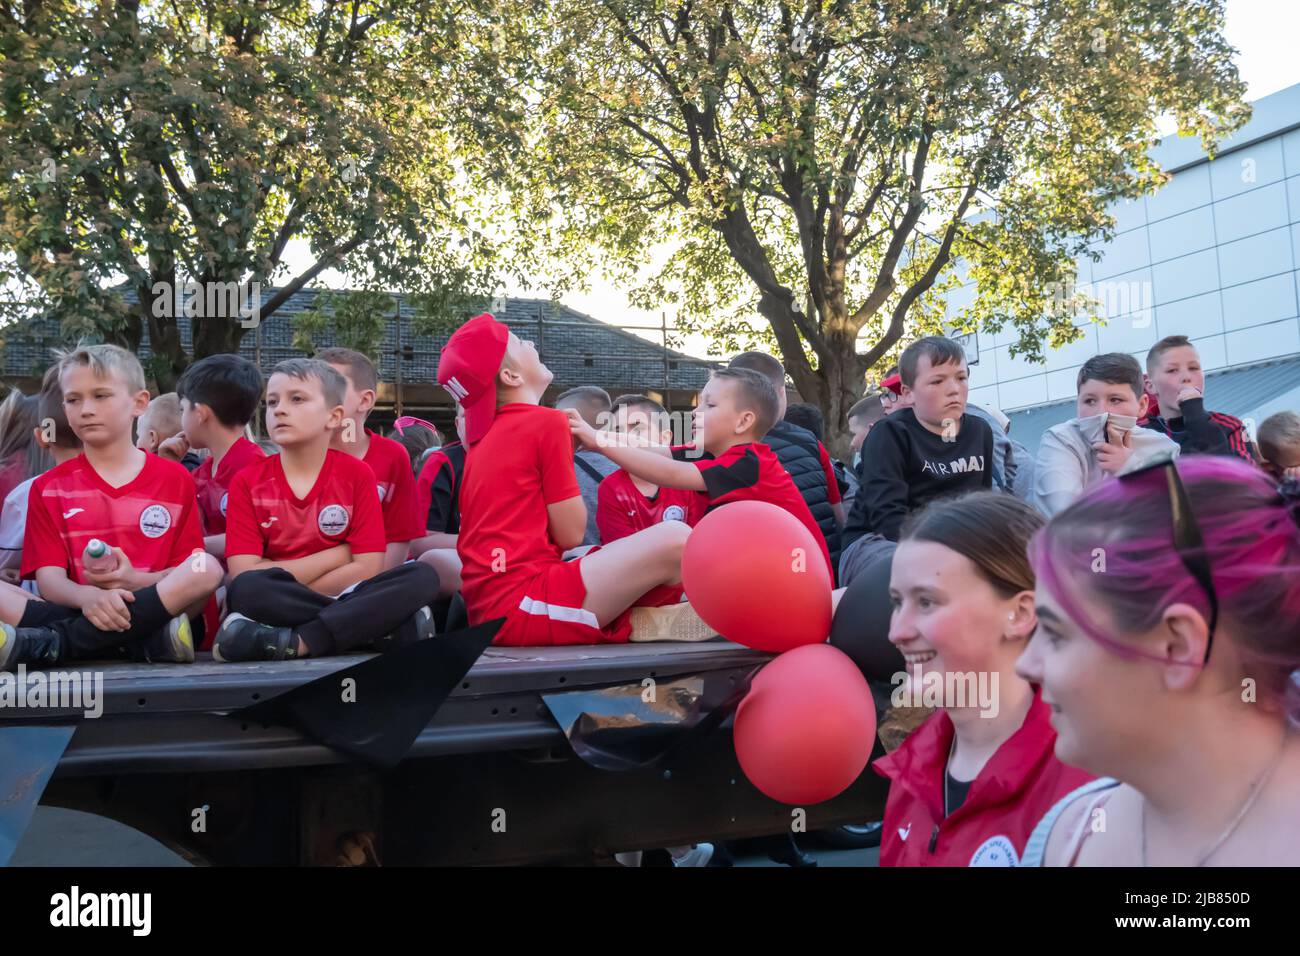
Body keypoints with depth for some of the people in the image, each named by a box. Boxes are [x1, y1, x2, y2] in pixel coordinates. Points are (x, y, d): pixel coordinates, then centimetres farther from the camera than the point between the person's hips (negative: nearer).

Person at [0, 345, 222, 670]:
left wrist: (136, 580, -18)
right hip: (80, 615, 0)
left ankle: (48, 644, -29)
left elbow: (192, 572, 4)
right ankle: (145, 642, -32)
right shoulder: (49, 488, 12)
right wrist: (86, 597, -24)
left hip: (155, 609, 0)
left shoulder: (175, 480, 9)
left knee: (207, 569, -30)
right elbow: (49, 576, 0)